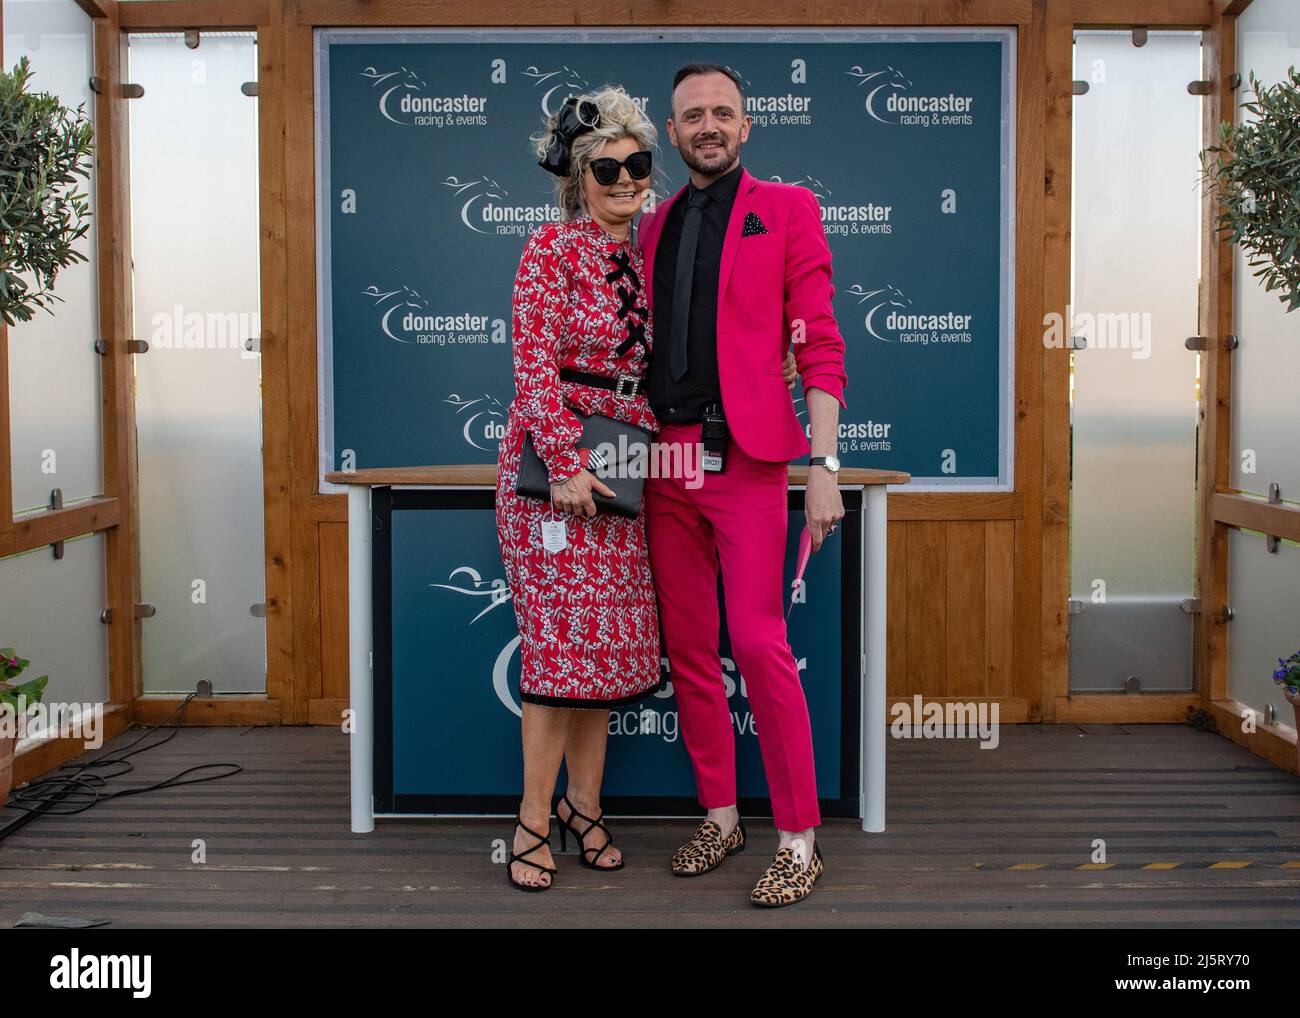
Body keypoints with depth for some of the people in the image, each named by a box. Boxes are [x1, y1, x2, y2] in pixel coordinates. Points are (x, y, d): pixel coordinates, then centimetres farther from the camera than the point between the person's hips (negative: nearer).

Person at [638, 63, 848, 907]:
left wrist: (825, 465, -12)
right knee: (688, 647, 8)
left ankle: (800, 840, 2)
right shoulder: (655, 224, 18)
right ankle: (721, 815, 22)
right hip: (666, 457, 5)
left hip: (746, 456, -5)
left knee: (759, 642, -10)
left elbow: (820, 345, -3)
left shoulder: (786, 209, 4)